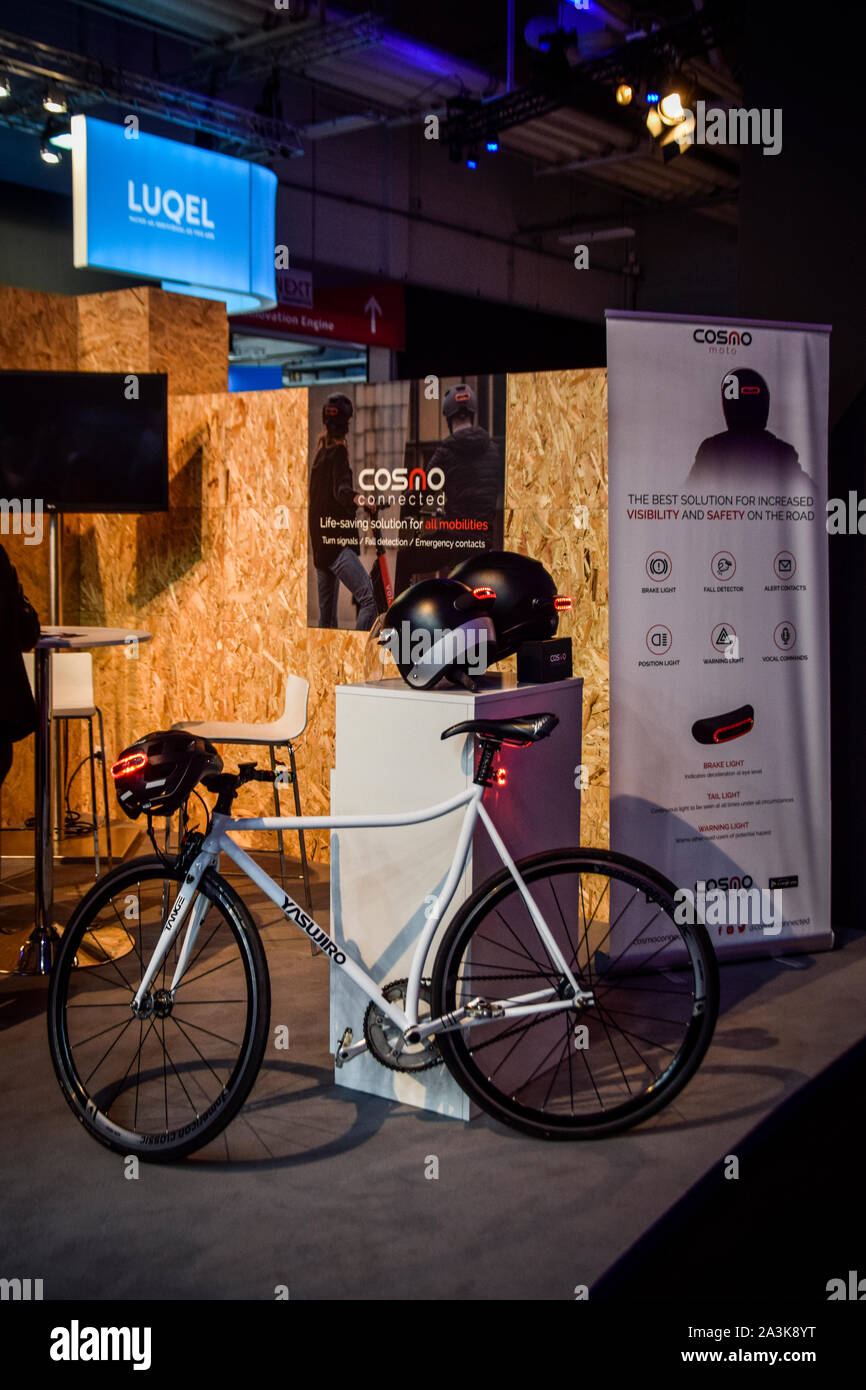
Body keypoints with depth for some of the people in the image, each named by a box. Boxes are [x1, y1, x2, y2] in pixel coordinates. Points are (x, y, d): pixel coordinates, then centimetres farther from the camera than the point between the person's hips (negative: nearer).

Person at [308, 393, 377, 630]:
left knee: (327, 616, 12)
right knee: (370, 598, -24)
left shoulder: (321, 449, 18)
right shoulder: (338, 451, -7)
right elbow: (341, 490, -25)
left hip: (320, 543, 10)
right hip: (337, 541, -10)